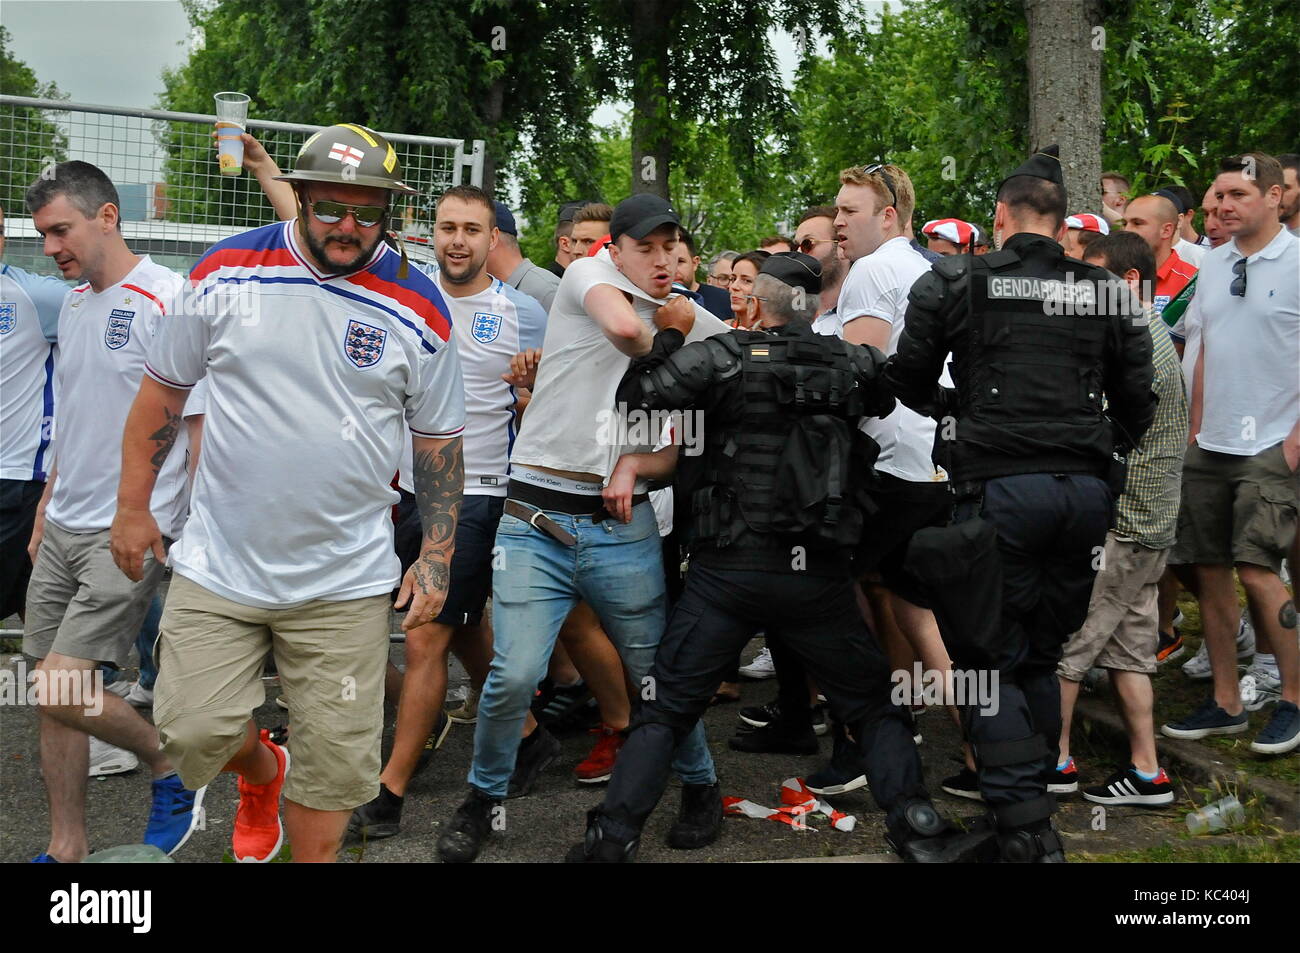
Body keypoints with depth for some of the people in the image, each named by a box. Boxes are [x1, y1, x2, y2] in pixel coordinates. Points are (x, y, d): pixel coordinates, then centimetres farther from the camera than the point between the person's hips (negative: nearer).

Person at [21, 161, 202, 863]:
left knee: (61, 686, -14)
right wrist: (46, 508, 21)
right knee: (52, 698, 9)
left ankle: (171, 766, 10)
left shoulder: (167, 300, -12)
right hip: (63, 529, 8)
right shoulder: (73, 303, 14)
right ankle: (66, 849, 22)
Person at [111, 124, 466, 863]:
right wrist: (133, 508, 9)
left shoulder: (418, 308, -3)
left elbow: (439, 440, 6)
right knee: (195, 732, 3)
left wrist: (437, 557, 4)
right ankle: (261, 774, 39)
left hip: (346, 584, -1)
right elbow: (162, 390, 7)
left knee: (334, 763, 3)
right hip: (217, 568, 1)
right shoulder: (228, 271, -3)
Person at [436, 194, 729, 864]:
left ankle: (700, 786, 33)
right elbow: (622, 326, -18)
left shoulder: (692, 319, 15)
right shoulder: (588, 274, 2)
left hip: (624, 529, 3)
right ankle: (484, 799, 13)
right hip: (535, 519, -3)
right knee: (513, 676, -11)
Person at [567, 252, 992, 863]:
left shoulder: (721, 357, -5)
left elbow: (638, 396, -14)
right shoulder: (850, 365, 3)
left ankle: (613, 836, 4)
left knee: (665, 710, 8)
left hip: (726, 572, -1)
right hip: (819, 577, 1)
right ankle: (916, 826, 12)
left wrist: (669, 336, 3)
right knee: (874, 708, 17)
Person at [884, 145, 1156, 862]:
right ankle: (1034, 804, 27)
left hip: (1000, 487, -4)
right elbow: (1137, 399, 14)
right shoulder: (1106, 293, 11)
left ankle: (1027, 830, -4)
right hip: (1085, 492, 4)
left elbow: (908, 380, 7)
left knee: (985, 657, 4)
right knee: (1039, 655, 18)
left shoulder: (955, 283, 3)